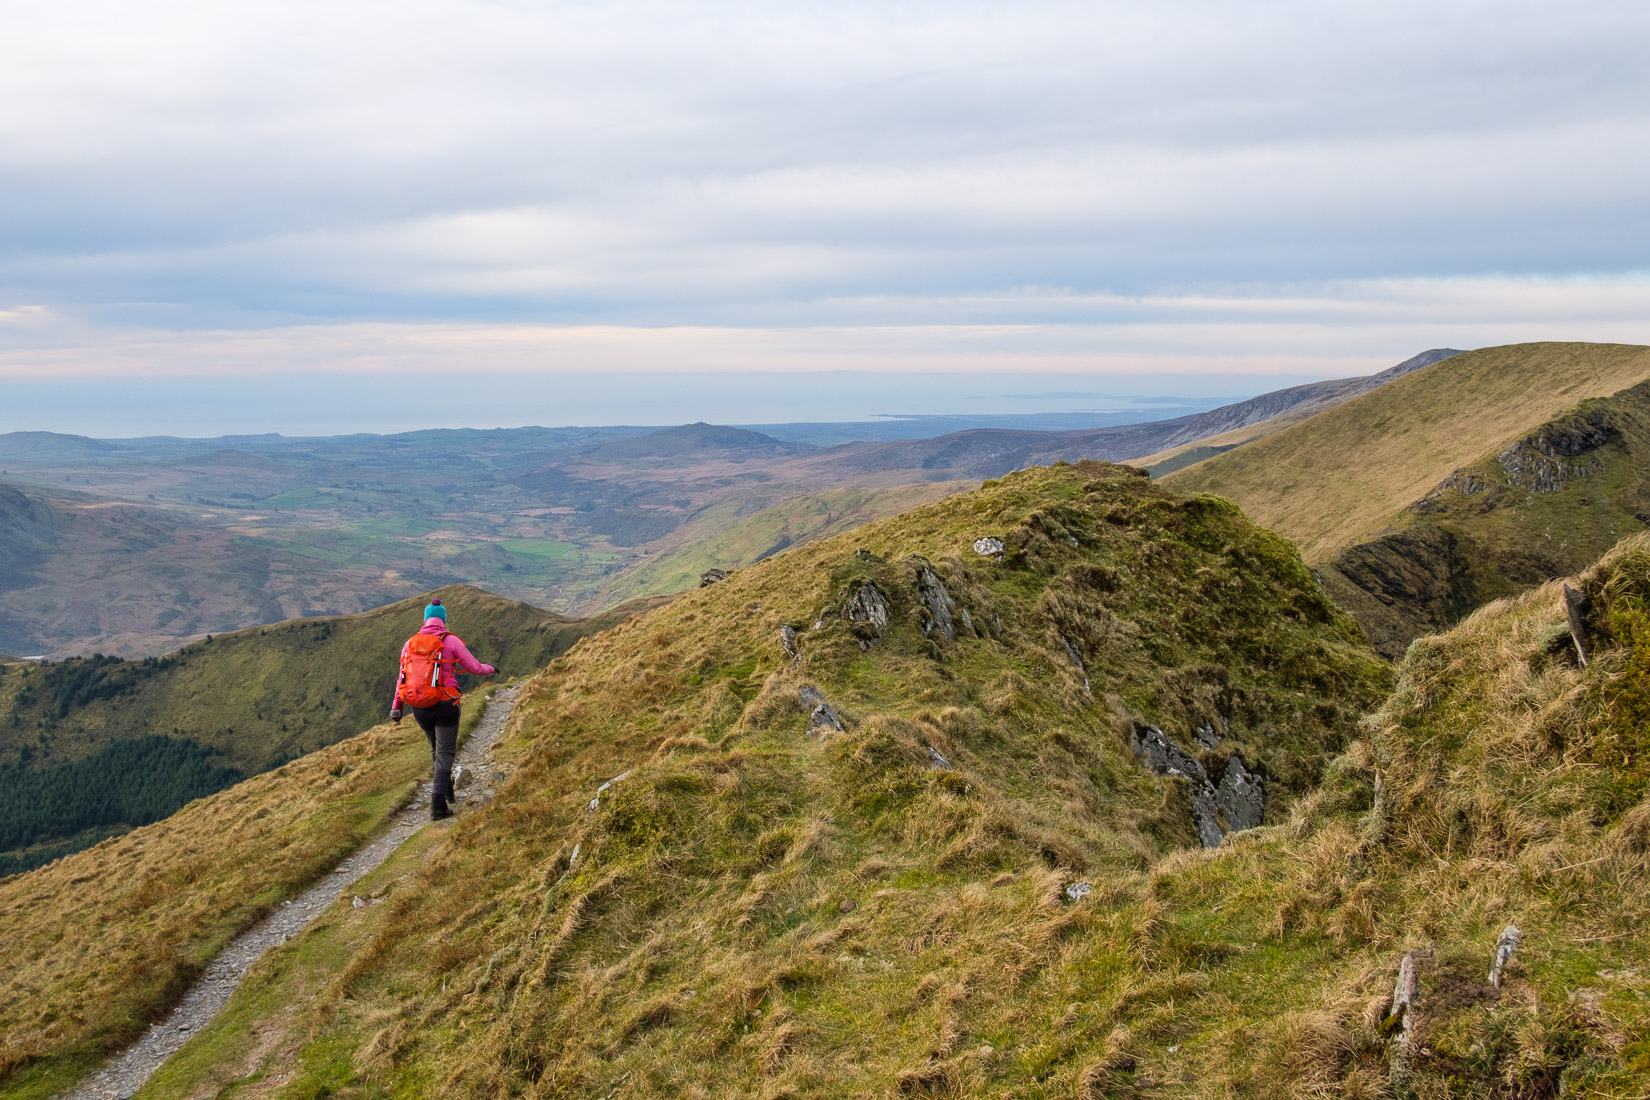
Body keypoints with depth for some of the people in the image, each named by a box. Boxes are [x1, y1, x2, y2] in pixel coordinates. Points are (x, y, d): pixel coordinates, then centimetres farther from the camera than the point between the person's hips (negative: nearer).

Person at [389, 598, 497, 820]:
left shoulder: (411, 643, 4)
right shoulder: (451, 641, -7)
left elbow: (402, 677, 6)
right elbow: (475, 668, -2)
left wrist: (396, 707, 11)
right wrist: (491, 669, 19)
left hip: (419, 708, 4)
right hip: (445, 704, -4)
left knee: (435, 749, 24)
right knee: (444, 753, 1)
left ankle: (446, 791, 38)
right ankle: (438, 804, -10)